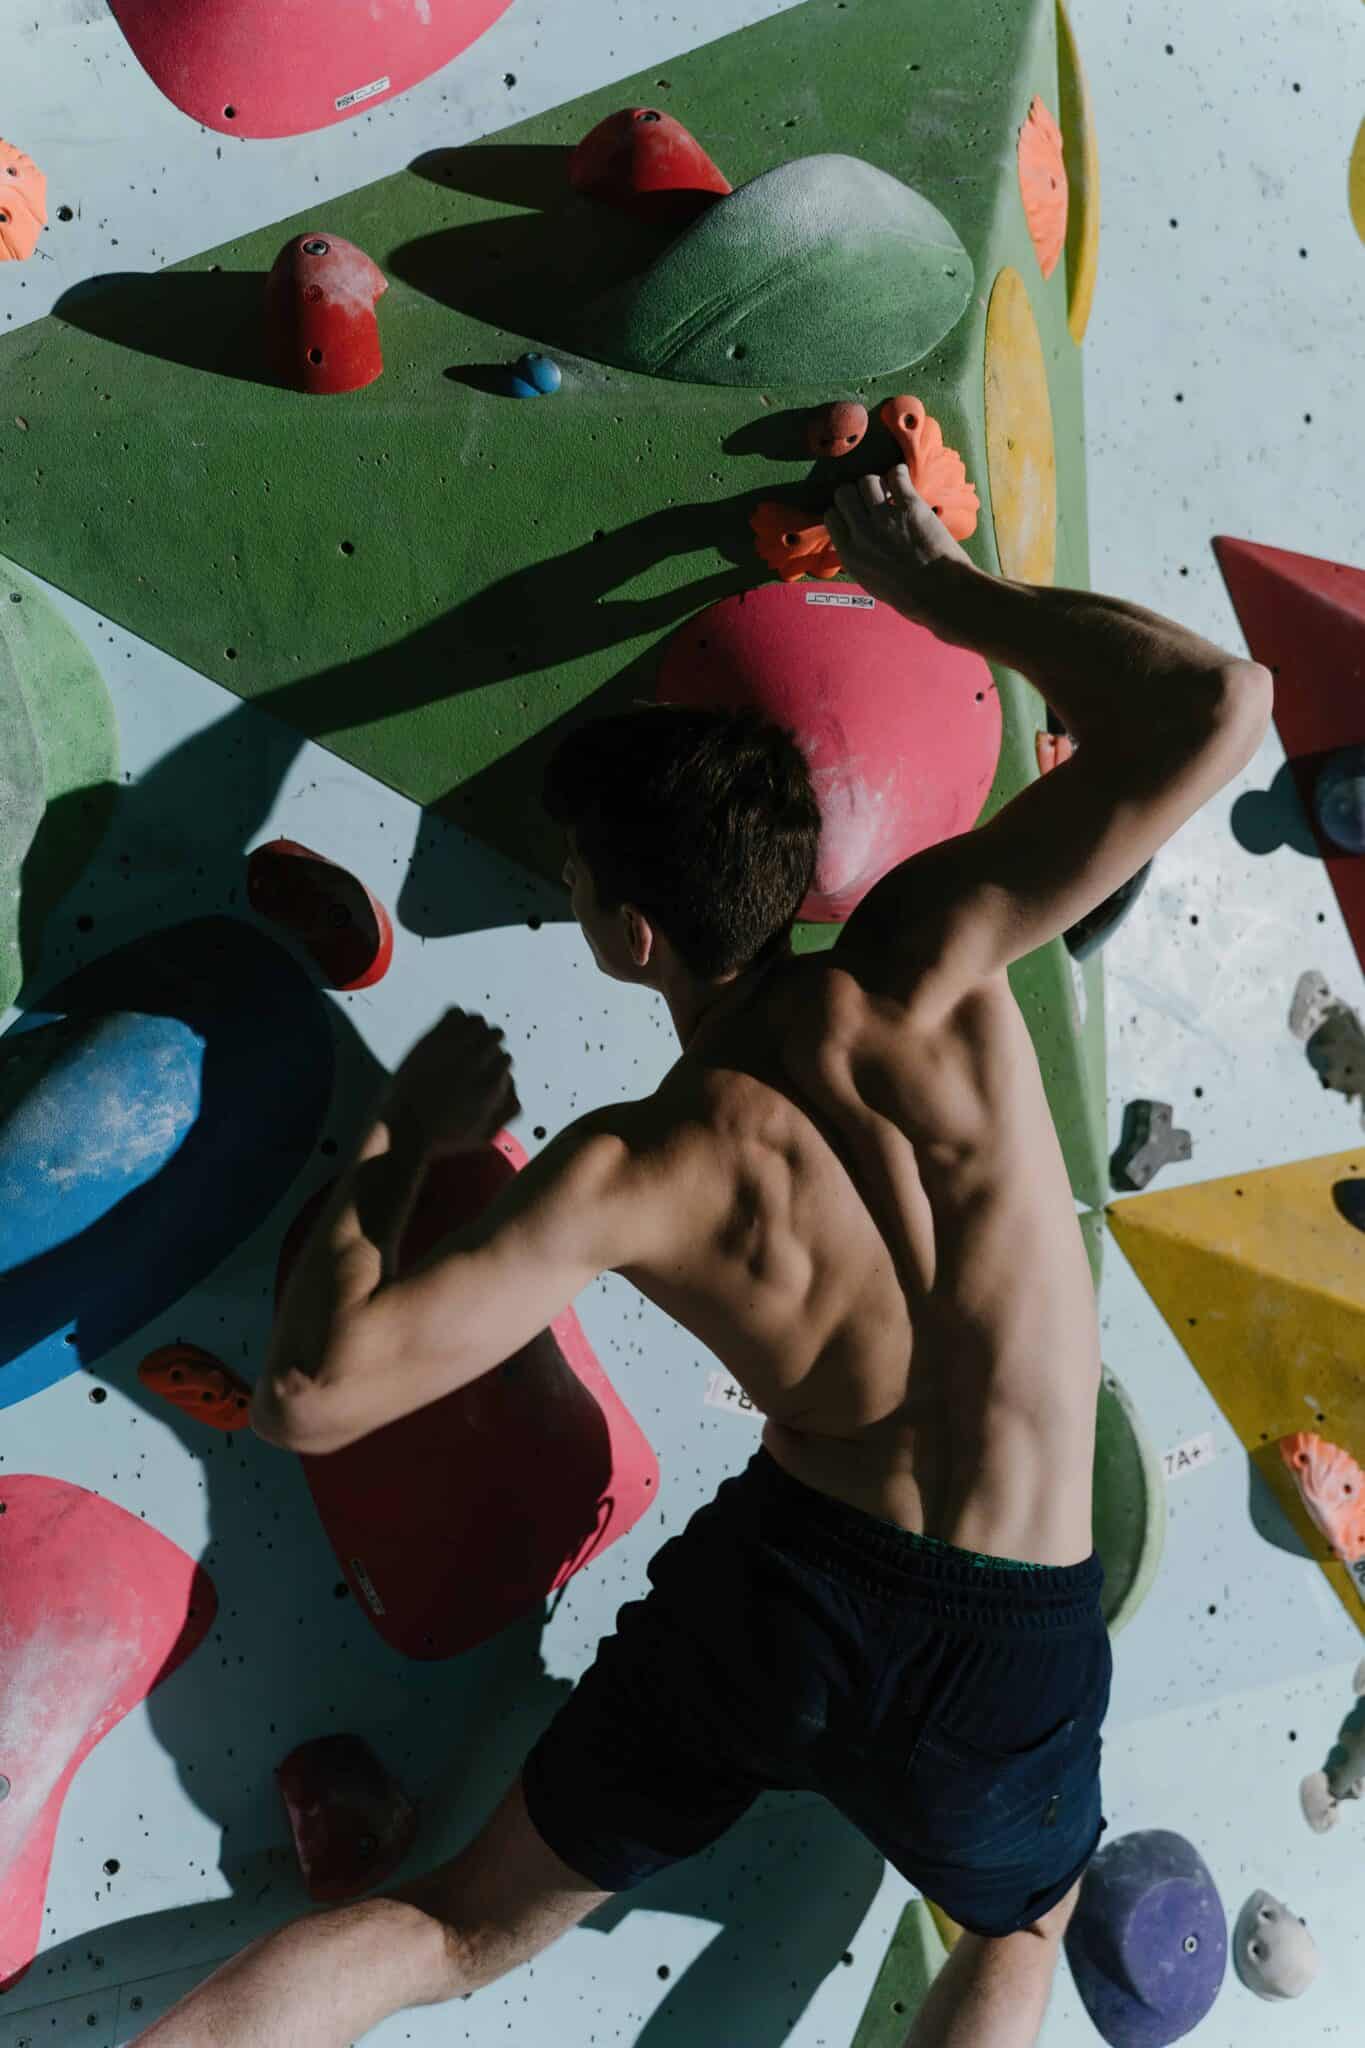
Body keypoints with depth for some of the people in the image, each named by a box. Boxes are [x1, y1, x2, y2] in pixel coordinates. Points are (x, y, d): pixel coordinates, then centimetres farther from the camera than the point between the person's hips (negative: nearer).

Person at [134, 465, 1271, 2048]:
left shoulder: (626, 1174, -16)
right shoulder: (916, 977, -17)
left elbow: (310, 1396, -19)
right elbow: (1215, 705, -19)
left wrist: (400, 1139, -5)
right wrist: (936, 583, -5)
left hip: (780, 1580, 0)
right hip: (1008, 1653, 0)